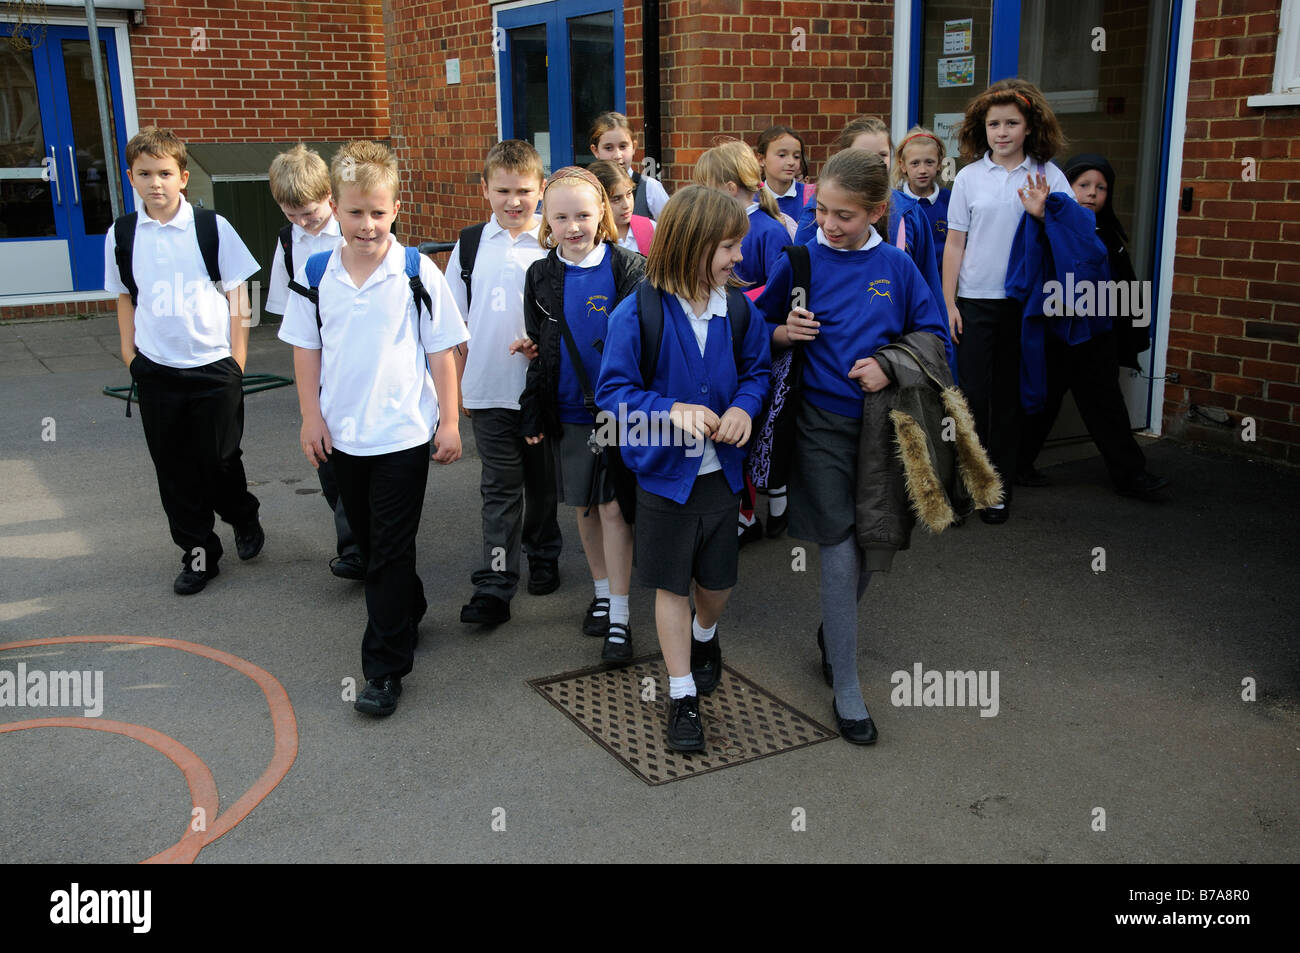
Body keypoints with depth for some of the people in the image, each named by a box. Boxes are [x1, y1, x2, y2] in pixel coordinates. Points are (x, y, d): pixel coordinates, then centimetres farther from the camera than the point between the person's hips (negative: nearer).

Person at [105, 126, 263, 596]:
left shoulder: (213, 227, -5)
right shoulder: (121, 235, 2)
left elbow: (236, 293, -1)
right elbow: (125, 297, 13)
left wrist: (237, 357, -2)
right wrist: (129, 352, 8)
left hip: (214, 367, -2)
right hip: (156, 370, 3)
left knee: (221, 460, 4)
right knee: (174, 469, 8)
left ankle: (244, 518, 35)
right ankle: (198, 553, 22)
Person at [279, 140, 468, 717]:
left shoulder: (417, 272, -9)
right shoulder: (315, 274, 0)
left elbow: (441, 350, -4)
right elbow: (306, 349, 7)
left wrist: (449, 421, -5)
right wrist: (312, 417, 2)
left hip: (403, 434, -4)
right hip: (342, 435, 4)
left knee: (390, 552, -1)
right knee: (370, 541, 19)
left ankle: (385, 669, 6)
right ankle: (409, 612, 42)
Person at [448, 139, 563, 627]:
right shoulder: (470, 244, 4)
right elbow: (456, 322, 9)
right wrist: (457, 384, 7)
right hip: (488, 390, 1)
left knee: (543, 482, 15)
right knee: (499, 489, 2)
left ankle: (543, 556, 35)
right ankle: (493, 586, 4)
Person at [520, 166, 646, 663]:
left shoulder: (627, 268, -8)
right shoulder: (541, 276, 3)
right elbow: (538, 348, 10)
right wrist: (533, 412, 8)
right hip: (568, 412, 4)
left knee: (613, 508, -2)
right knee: (583, 506, 14)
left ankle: (620, 616, 7)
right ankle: (601, 593, 32)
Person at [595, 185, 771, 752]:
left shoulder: (738, 307, -4)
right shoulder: (638, 313, -17)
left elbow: (757, 369, 8)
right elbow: (613, 390, -14)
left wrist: (744, 407, -13)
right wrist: (671, 410, -29)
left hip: (721, 471, 4)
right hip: (665, 472, -4)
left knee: (718, 579, 17)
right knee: (671, 584, 8)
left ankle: (703, 636, 52)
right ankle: (682, 696, 23)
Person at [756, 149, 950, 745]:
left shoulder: (895, 266, 1)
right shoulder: (799, 263, -2)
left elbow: (933, 333, 7)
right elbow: (760, 330, 8)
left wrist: (889, 366, -11)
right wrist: (786, 332, -15)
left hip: (883, 421, 3)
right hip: (823, 423, -2)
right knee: (840, 556, -4)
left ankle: (833, 630, 41)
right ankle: (846, 689, 9)